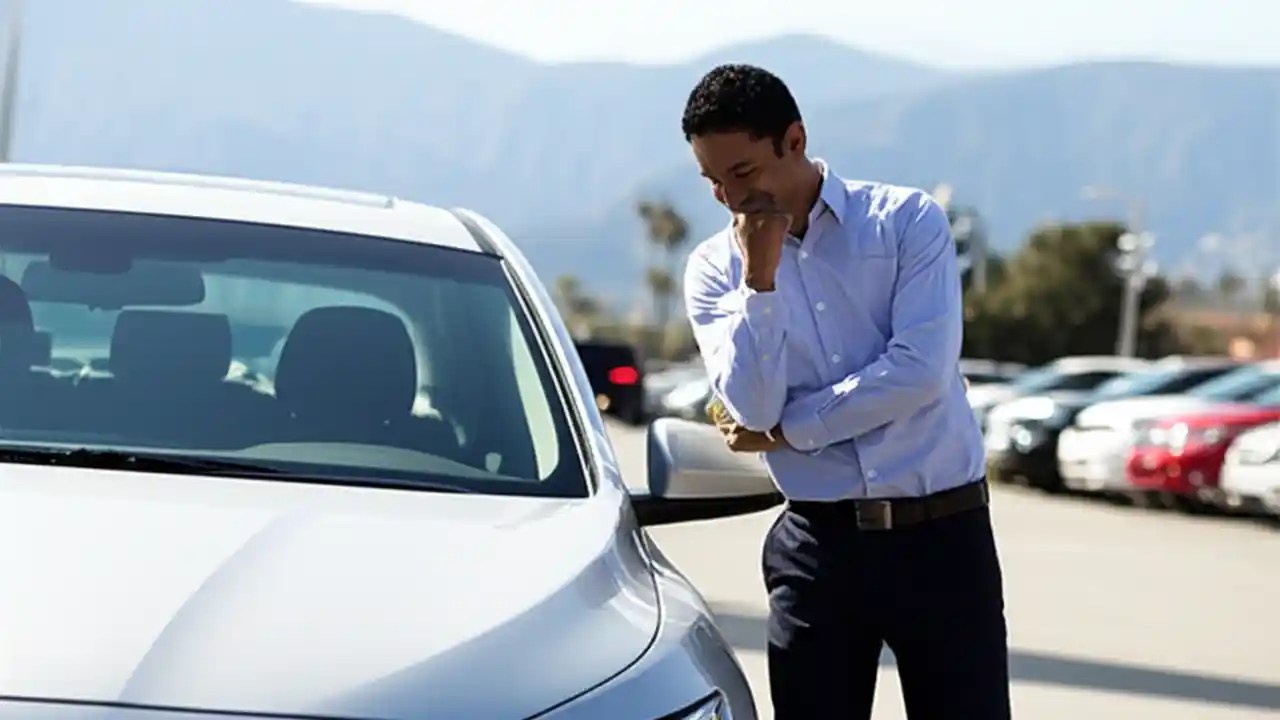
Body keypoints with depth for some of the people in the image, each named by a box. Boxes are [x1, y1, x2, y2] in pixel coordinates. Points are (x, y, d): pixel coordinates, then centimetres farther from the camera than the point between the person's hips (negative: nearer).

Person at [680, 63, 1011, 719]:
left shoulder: (908, 221, -2)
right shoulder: (714, 267, 5)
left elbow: (921, 372, -14)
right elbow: (753, 407, -7)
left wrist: (790, 429, -8)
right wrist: (759, 277, -13)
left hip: (941, 535, -2)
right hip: (819, 543, 2)